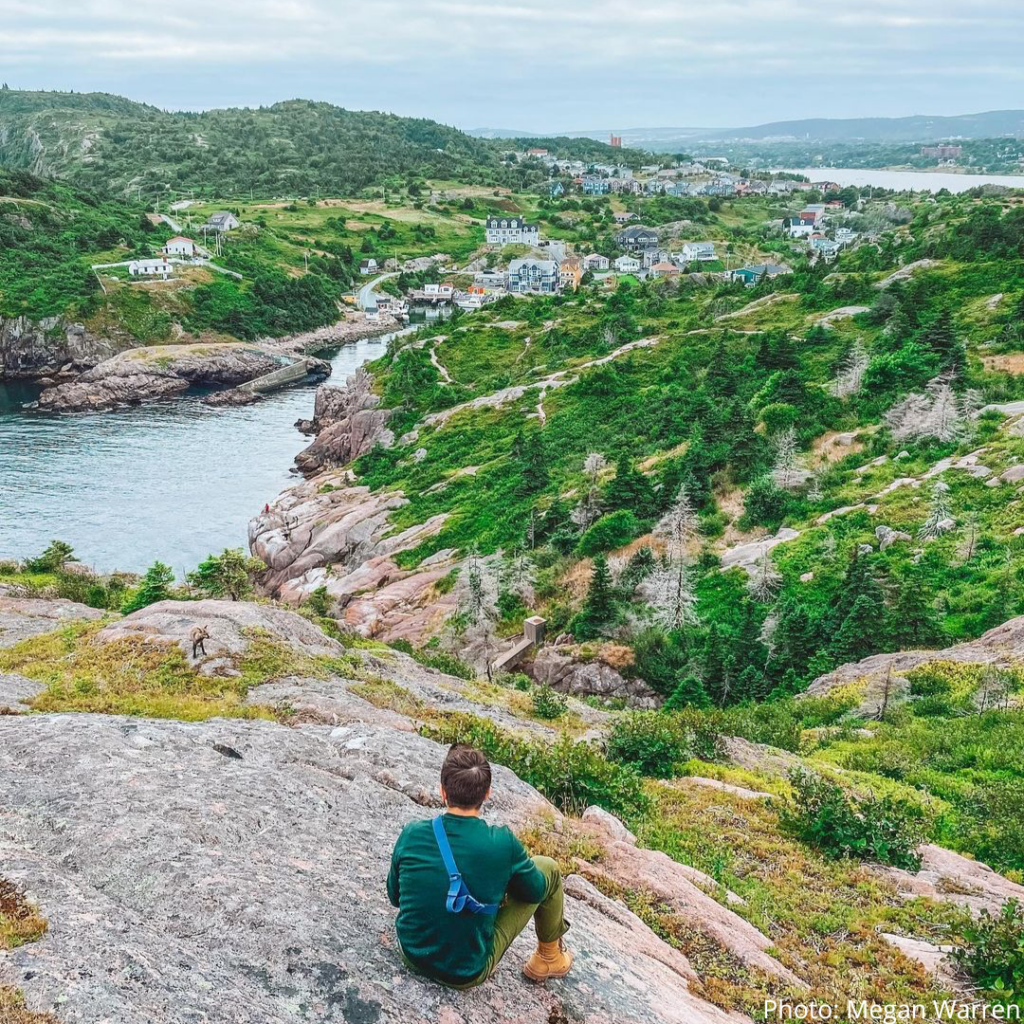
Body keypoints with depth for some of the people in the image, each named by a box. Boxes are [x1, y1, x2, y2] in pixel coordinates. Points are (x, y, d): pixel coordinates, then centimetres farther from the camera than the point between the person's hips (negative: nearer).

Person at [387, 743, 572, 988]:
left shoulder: (412, 834, -14)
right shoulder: (502, 843, -21)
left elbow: (394, 896, 3)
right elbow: (536, 891, -2)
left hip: (412, 956, 4)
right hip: (468, 973, -3)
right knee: (548, 868, 11)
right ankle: (549, 957, 33)